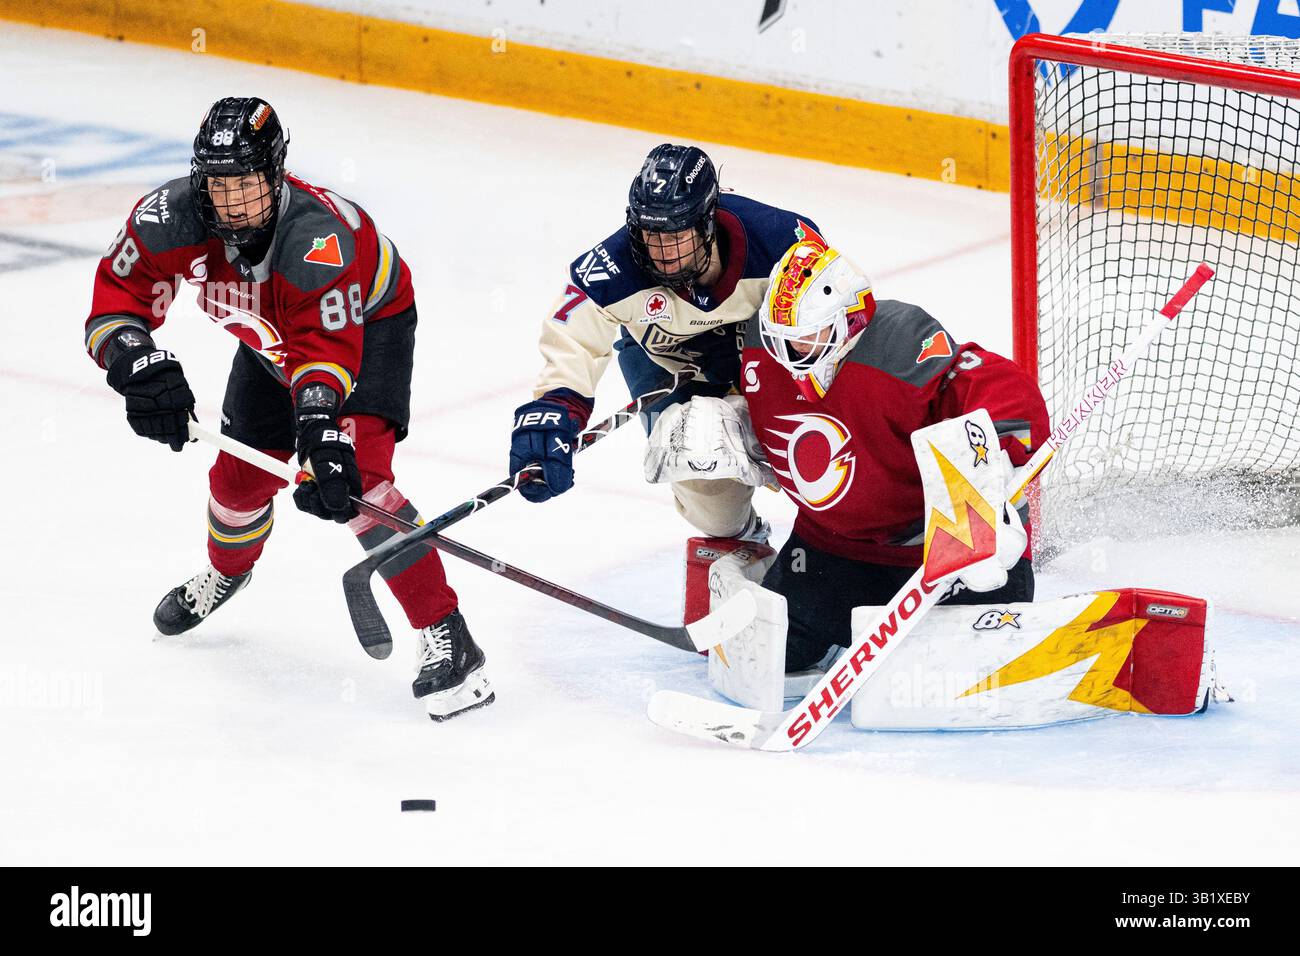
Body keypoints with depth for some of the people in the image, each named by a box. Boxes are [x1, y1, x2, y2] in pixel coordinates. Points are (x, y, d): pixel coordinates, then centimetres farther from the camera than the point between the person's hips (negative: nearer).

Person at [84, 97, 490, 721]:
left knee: (356, 475, -24)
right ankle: (225, 575, 49)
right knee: (242, 475, 12)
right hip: (272, 336, 6)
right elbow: (117, 298, -23)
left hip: (369, 320, -6)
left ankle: (447, 640, -23)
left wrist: (322, 433, -62)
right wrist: (140, 366, -42)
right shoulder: (170, 218, -29)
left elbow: (326, 348, -47)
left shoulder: (318, 238, -43)